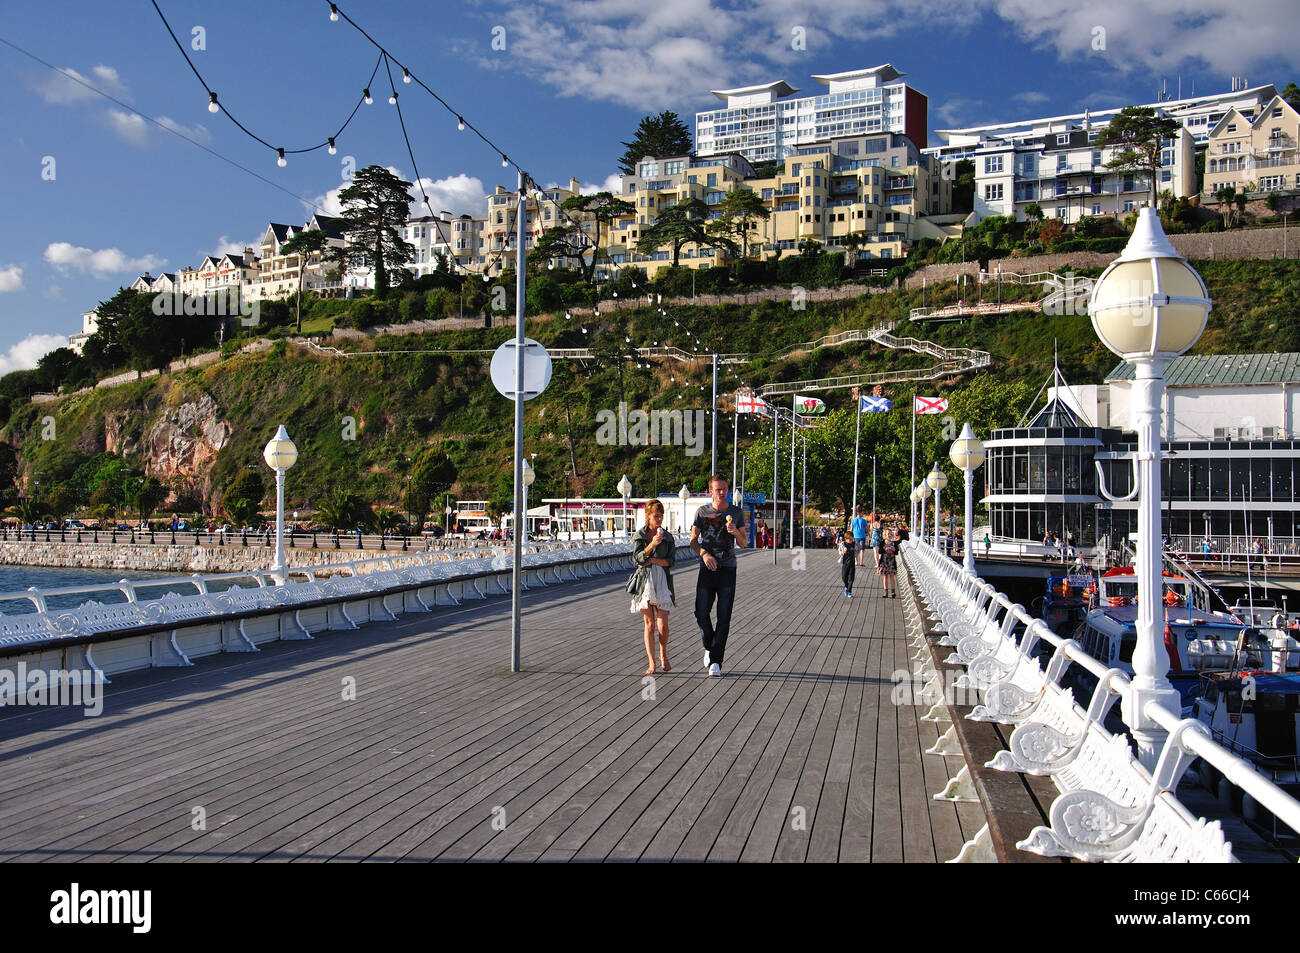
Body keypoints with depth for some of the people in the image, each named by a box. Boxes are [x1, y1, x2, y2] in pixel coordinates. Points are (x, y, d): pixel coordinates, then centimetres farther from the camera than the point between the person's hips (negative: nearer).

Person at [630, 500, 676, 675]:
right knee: (649, 624, 1)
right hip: (645, 580, -1)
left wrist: (653, 560, -10)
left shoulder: (667, 536, 8)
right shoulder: (640, 535, 4)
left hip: (663, 581, 1)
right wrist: (652, 544, -19)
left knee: (663, 624, -8)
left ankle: (663, 655, 19)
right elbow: (637, 558, -7)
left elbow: (672, 561, 2)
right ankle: (651, 664, 7)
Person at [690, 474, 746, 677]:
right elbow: (693, 541, 2)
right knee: (702, 613, -3)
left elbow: (743, 543, 7)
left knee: (724, 617, -3)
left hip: (727, 569, 0)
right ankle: (709, 647, 23)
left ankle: (716, 661, 1)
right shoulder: (702, 512, 5)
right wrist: (704, 554, -18)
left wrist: (736, 532, -15)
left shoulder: (737, 512, 6)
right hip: (707, 569, 0)